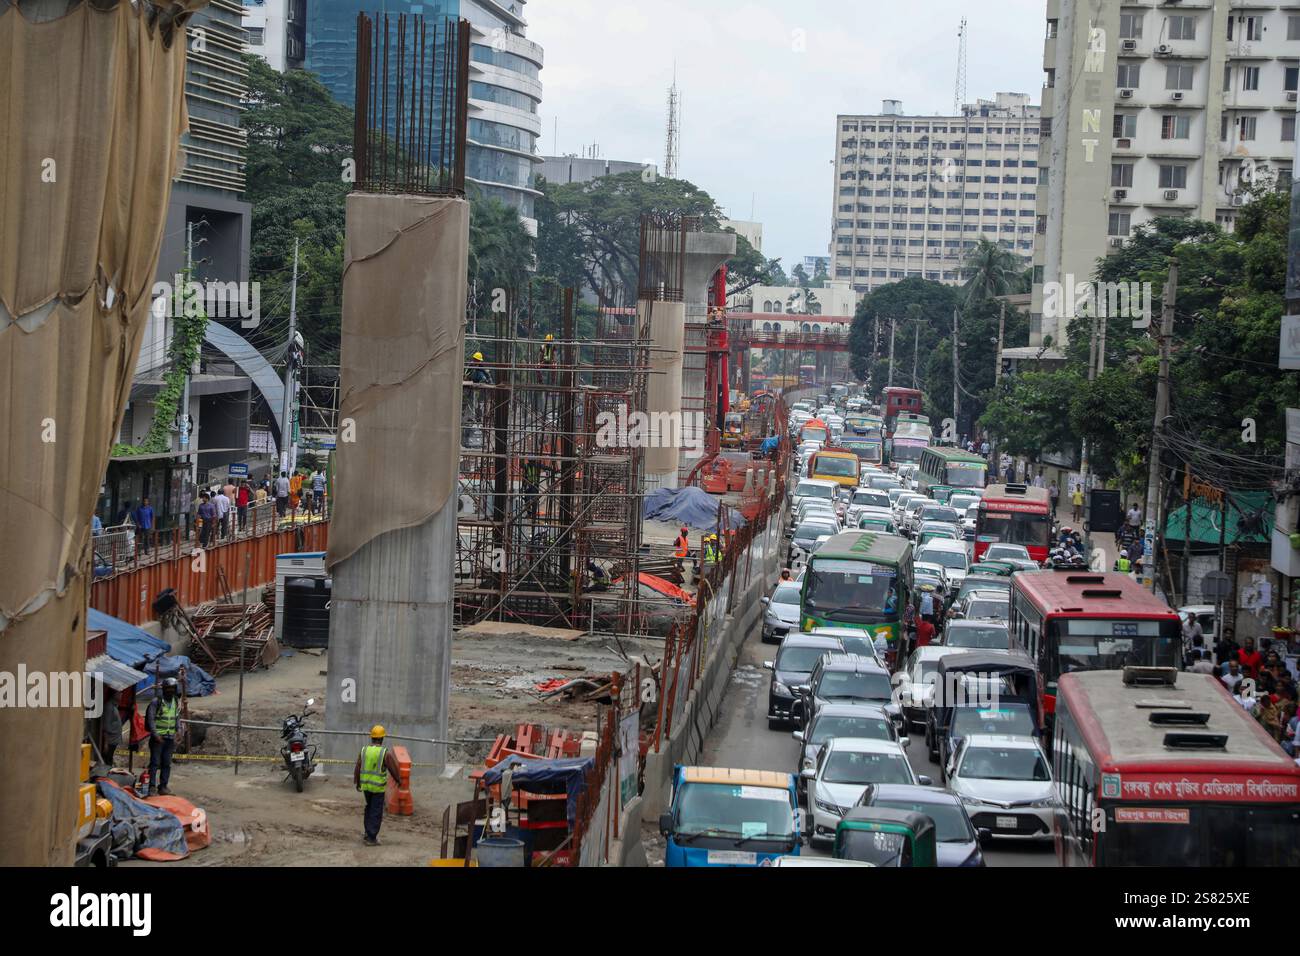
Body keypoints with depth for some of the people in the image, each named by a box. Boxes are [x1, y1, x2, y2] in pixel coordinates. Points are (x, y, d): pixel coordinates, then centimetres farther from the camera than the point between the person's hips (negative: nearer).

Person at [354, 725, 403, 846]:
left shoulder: (364, 751, -1)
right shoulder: (386, 753, -14)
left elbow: (357, 769, 6)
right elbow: (394, 769, -6)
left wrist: (357, 783, 20)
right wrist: (399, 780, 13)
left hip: (365, 785, 5)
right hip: (378, 787, -5)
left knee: (369, 808, 24)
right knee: (376, 813, 4)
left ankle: (368, 833, 30)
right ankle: (371, 838, 5)